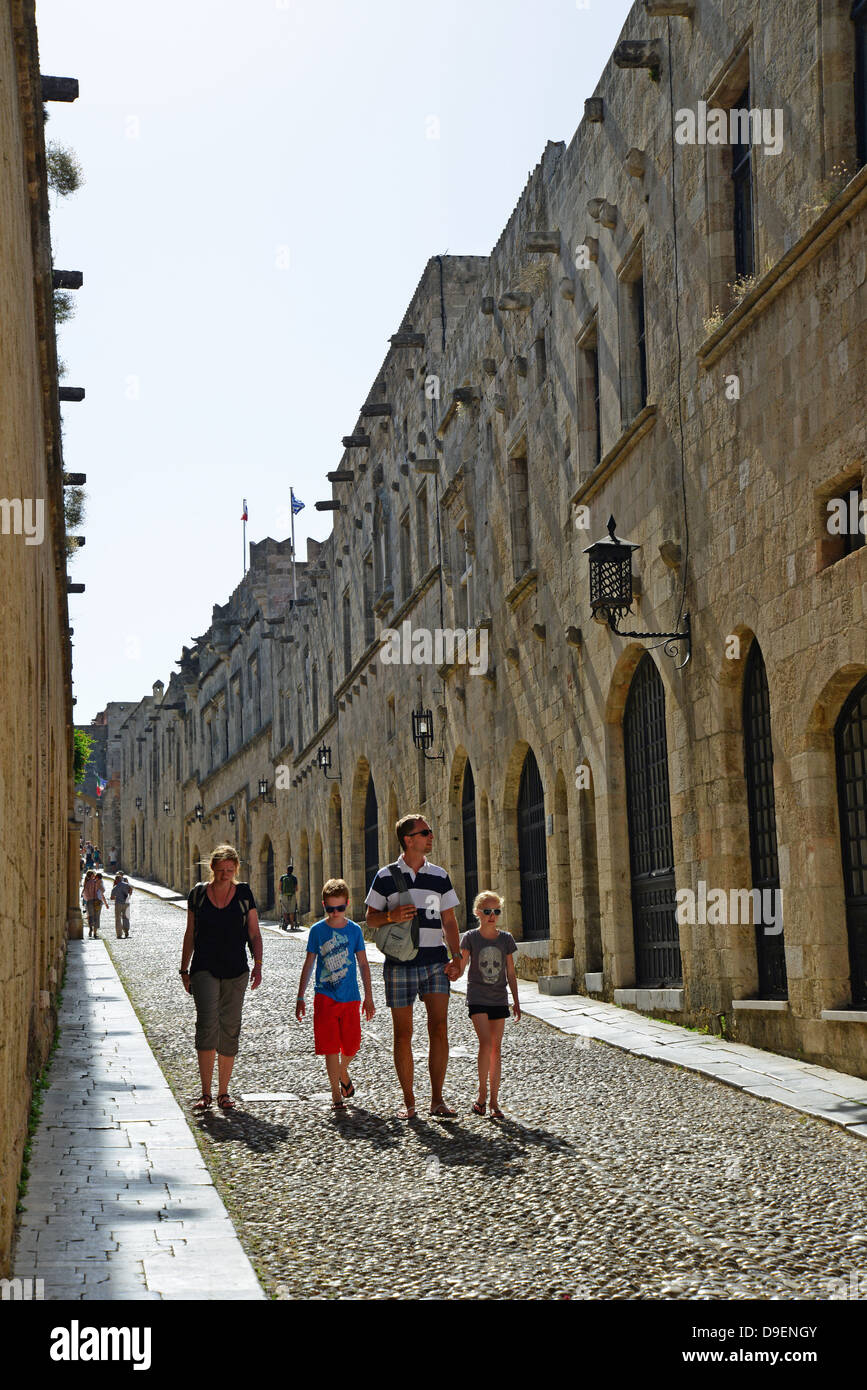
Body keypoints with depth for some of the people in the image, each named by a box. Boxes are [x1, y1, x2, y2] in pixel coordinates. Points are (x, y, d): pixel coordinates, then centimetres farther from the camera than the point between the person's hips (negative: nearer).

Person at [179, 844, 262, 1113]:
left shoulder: (244, 894, 4)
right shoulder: (198, 893, 5)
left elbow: (254, 933, 6)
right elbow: (190, 934, 11)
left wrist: (258, 965, -5)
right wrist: (184, 970, 10)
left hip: (236, 971, 1)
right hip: (204, 969, -1)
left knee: (230, 1029, 3)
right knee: (207, 1023, -17)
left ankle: (223, 1093, 15)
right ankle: (206, 1093, -15)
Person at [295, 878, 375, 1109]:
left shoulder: (354, 930, 2)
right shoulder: (317, 930, -1)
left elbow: (363, 964, 8)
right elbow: (308, 964, 5)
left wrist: (369, 997, 6)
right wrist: (300, 998, 4)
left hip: (350, 997, 1)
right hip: (325, 997, -1)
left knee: (351, 1045, 6)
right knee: (330, 1046, -6)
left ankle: (342, 1071, 38)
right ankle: (336, 1094, 4)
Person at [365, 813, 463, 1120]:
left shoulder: (439, 876, 10)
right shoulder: (386, 876, 3)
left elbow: (449, 920, 12)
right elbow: (370, 918, 7)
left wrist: (456, 956, 0)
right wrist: (392, 916, -14)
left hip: (435, 961, 2)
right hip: (400, 963, -2)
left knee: (439, 1028, -6)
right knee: (403, 1033, 2)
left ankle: (437, 1099, 2)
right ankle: (408, 1101, 11)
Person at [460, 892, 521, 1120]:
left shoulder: (506, 939, 4)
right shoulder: (470, 937, -3)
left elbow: (510, 973, 8)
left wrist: (516, 1001, 7)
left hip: (499, 999, 3)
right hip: (477, 998, -3)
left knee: (496, 1049, 4)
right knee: (486, 1043, -16)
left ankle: (494, 1100, 9)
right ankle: (482, 1094, 0)